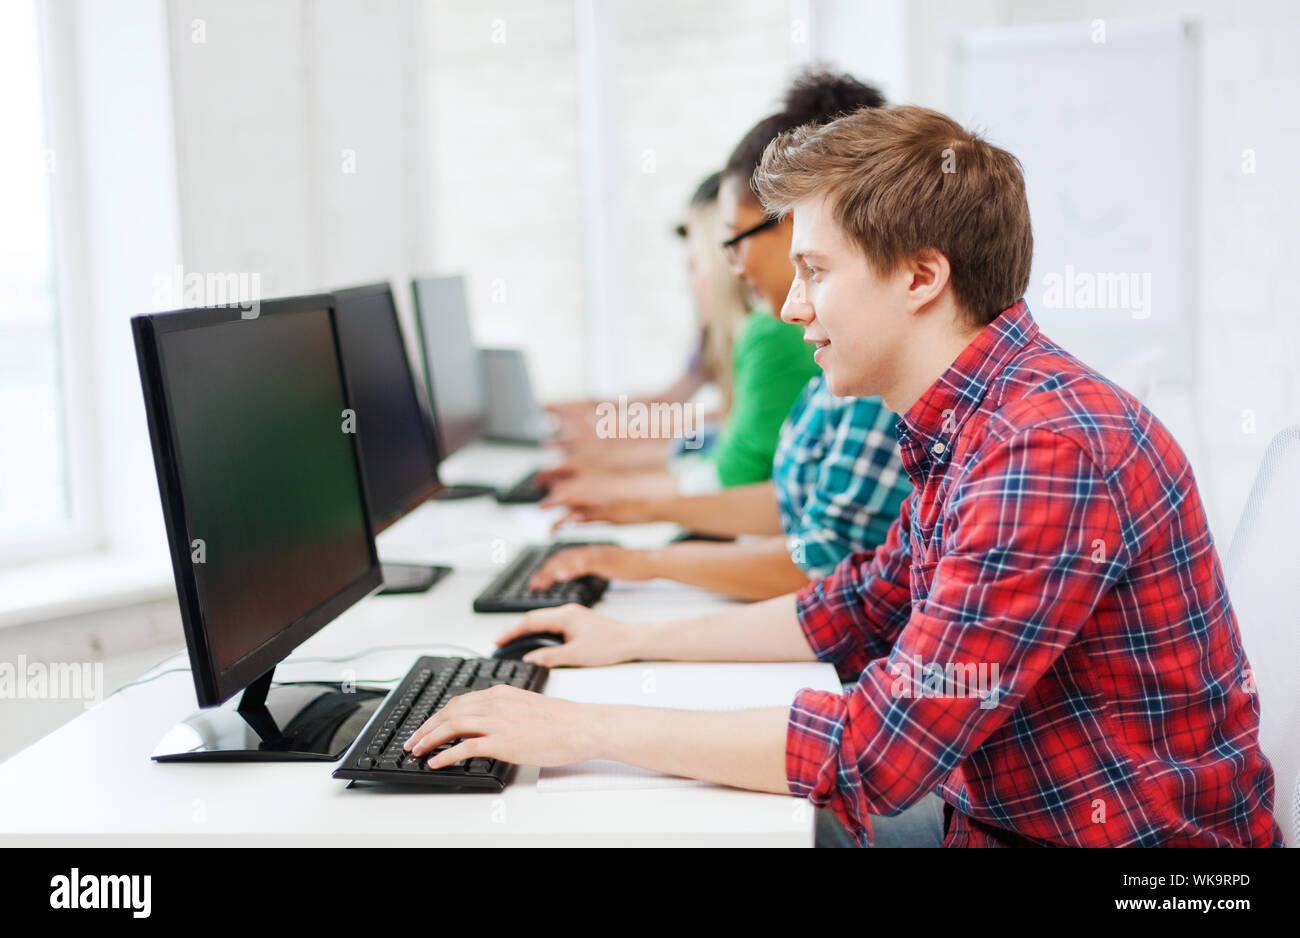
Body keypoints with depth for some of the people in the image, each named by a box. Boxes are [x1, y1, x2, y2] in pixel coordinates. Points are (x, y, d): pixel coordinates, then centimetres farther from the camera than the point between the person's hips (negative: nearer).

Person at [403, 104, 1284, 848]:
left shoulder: (1047, 447, -26)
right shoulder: (968, 428, 6)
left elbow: (881, 748, -28)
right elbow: (863, 608, 18)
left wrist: (585, 729, -22)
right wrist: (634, 640, 15)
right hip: (1003, 824, 8)